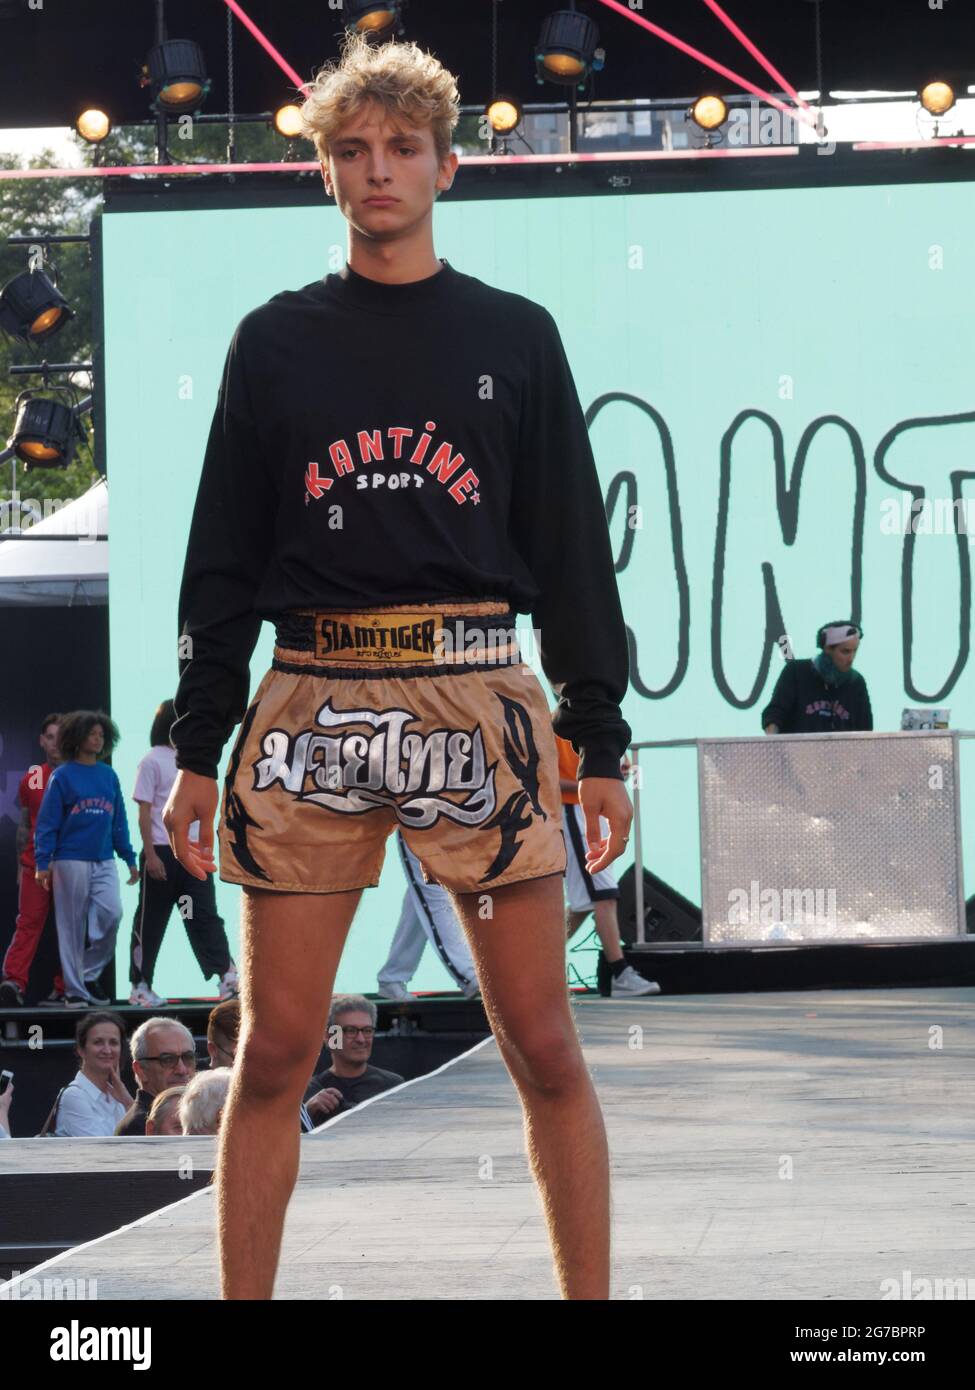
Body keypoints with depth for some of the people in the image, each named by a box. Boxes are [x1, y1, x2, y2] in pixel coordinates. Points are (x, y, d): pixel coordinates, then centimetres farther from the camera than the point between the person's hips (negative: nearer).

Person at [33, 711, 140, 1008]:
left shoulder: (109, 776, 10)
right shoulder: (62, 776, -3)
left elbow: (119, 821, 14)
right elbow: (47, 822, -4)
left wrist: (129, 858, 10)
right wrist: (42, 863, -10)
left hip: (104, 861, 4)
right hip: (71, 861, -4)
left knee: (112, 912, -12)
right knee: (73, 926, 1)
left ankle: (90, 973, 7)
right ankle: (74, 989, 9)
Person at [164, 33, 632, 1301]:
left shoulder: (514, 337, 10)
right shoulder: (278, 341, 11)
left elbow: (573, 548, 10)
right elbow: (223, 555, 11)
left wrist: (602, 739, 6)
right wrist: (199, 745, 6)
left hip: (478, 698, -1)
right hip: (313, 707, 1)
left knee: (544, 1048, -2)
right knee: (274, 1054, 1)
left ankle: (591, 1295, 7)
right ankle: (242, 1299, 8)